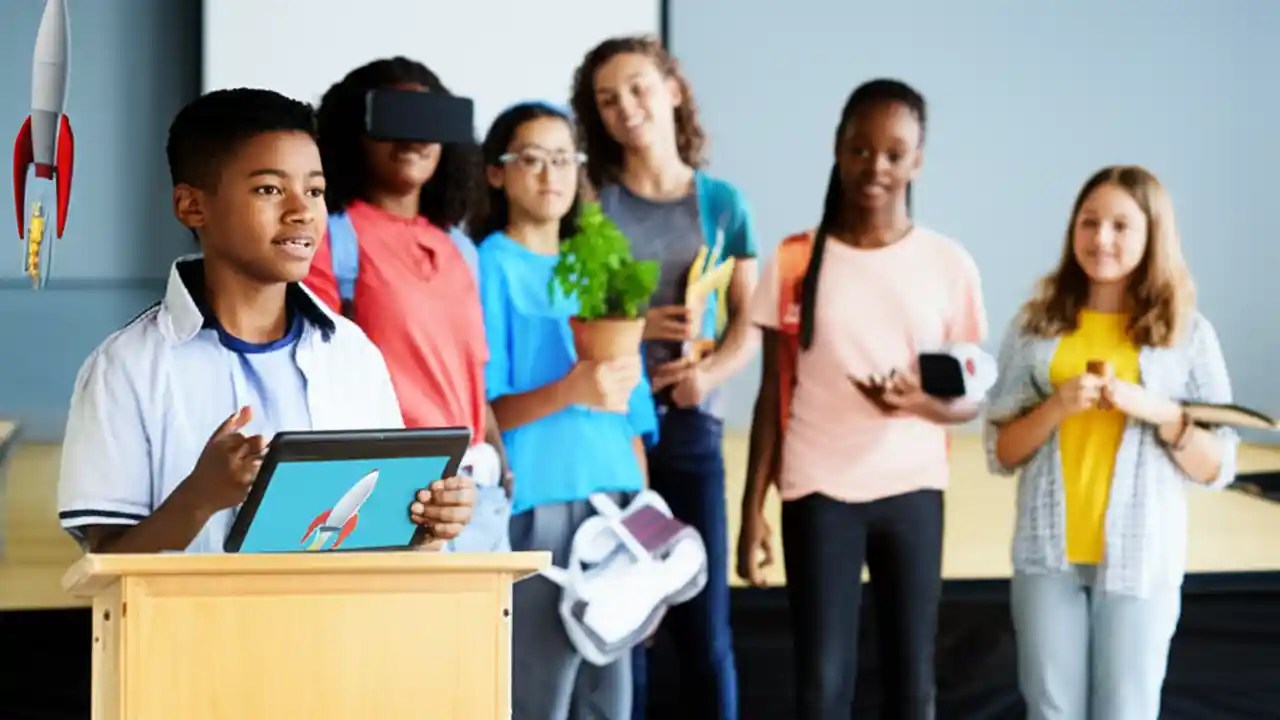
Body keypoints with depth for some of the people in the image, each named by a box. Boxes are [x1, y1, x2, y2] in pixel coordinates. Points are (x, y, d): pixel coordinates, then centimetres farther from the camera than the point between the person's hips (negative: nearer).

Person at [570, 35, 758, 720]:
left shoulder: (721, 203, 7)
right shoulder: (589, 201, 3)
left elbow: (750, 321, 7)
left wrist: (710, 372, -12)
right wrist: (636, 326, -15)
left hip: (690, 426, 1)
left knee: (704, 620, 1)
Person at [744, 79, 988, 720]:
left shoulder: (949, 264, 1)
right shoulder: (796, 260, 0)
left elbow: (972, 400, 4)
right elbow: (773, 395, 3)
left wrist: (923, 403, -18)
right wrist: (752, 504, -1)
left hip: (912, 491, 1)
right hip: (819, 491, -1)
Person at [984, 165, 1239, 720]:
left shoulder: (1187, 332, 0)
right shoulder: (1036, 324, 4)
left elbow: (1217, 469, 1)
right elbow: (1001, 453, 4)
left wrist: (1160, 411, -15)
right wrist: (1056, 407, -13)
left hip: (1140, 559, -1)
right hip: (1047, 553, 2)